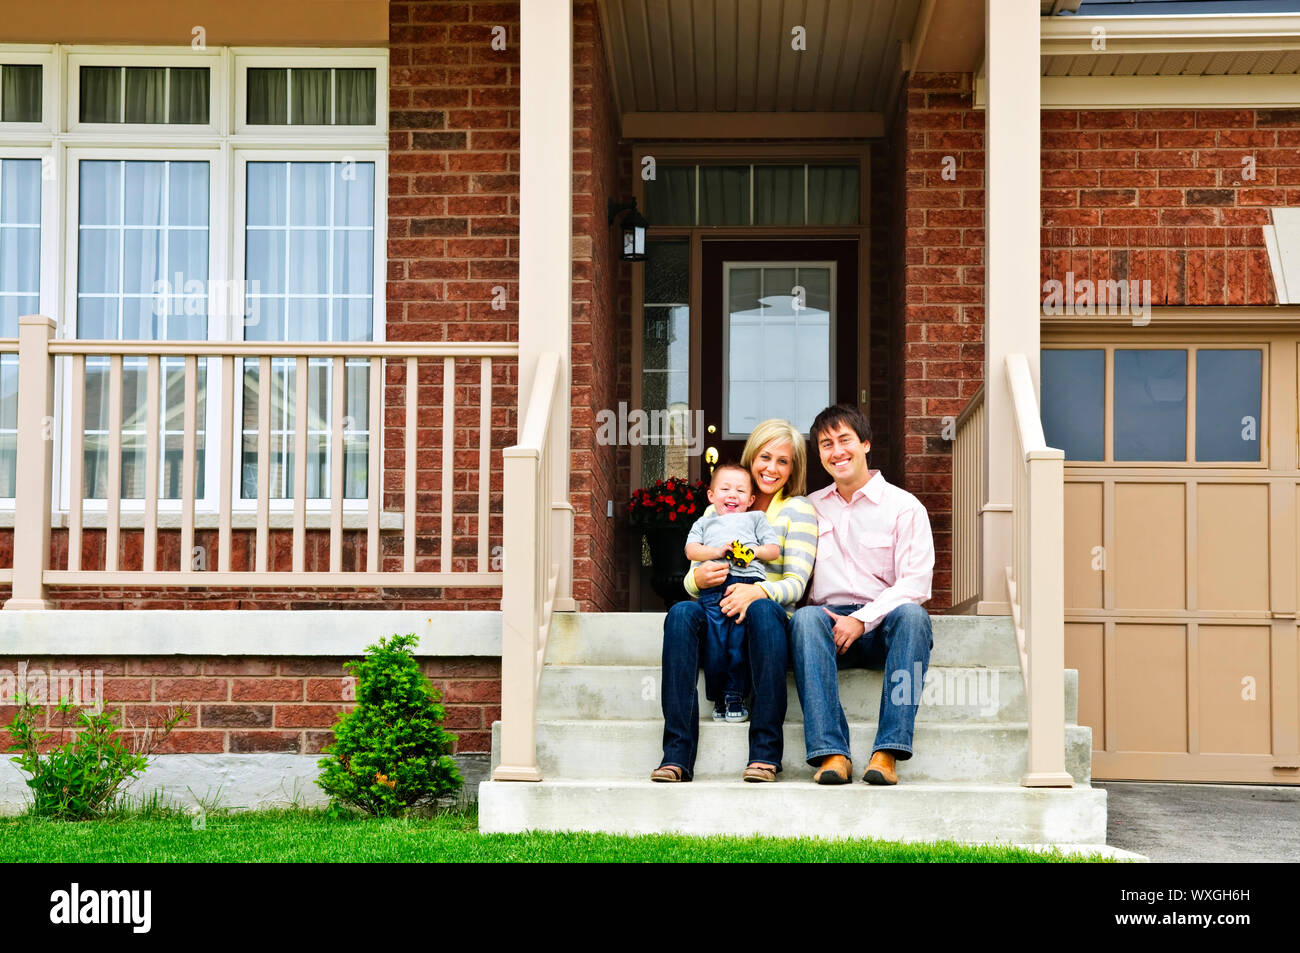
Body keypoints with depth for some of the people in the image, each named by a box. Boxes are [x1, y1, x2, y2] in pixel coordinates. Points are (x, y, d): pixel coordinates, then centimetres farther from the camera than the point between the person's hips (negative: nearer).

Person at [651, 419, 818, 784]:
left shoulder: (798, 510, 10)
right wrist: (698, 579, -13)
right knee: (682, 611, -31)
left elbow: (796, 582, -3)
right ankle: (677, 754, -37)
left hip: (768, 622, -2)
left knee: (763, 609, -37)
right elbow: (689, 580, 13)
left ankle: (765, 753, -36)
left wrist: (757, 592, -25)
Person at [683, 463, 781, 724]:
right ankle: (718, 697, 0)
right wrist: (718, 551, -4)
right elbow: (691, 550, 14)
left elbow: (774, 550, 20)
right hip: (713, 585, 0)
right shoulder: (704, 522, 32)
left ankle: (735, 695, -6)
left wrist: (752, 551, 0)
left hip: (749, 582, 0)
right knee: (715, 641, -11)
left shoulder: (756, 519, 31)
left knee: (740, 641, -13)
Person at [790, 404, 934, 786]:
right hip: (831, 619, 2)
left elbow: (915, 583, -5)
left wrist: (862, 620, -17)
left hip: (884, 625, -2)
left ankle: (887, 751, -41)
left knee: (912, 614, -35)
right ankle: (831, 752, -42)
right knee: (805, 617, -33)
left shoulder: (903, 506, 6)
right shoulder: (811, 507, 19)